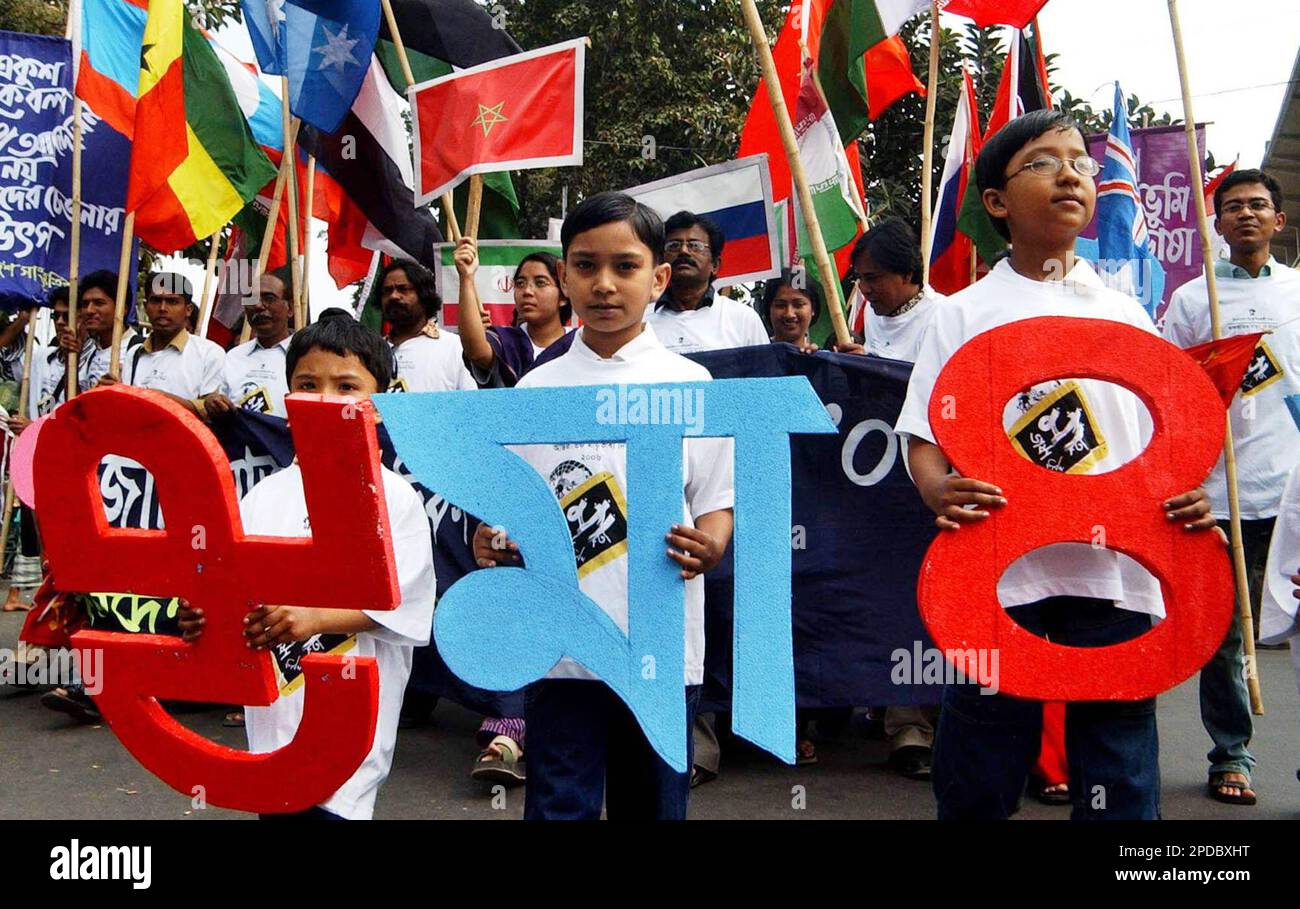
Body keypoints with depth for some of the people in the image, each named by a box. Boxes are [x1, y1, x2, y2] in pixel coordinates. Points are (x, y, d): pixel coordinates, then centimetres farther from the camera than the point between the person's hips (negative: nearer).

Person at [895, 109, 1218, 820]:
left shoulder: (1125, 315, 13)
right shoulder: (965, 313, 6)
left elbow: (1163, 435, 15)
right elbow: (924, 435, 1)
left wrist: (1186, 497, -6)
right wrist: (939, 489, -21)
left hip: (1116, 569, 2)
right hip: (999, 569, -2)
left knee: (1121, 786, 7)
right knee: (977, 785, 5)